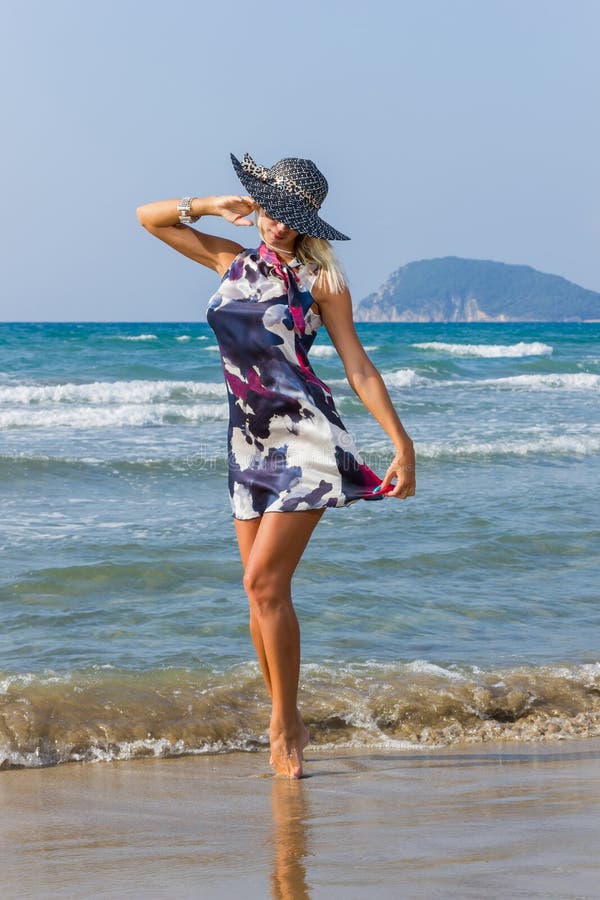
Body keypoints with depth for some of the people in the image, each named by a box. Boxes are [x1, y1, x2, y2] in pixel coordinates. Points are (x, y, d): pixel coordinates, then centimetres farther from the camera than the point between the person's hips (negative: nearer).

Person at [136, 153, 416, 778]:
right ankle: (287, 726, 16)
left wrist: (402, 443, -7)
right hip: (250, 446, 6)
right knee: (262, 592, 5)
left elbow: (358, 368, -2)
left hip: (305, 441, -5)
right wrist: (214, 206, 4)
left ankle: (284, 725, -5)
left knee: (264, 581, -15)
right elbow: (150, 217, 19)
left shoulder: (318, 279, -1)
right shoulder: (233, 262, 12)